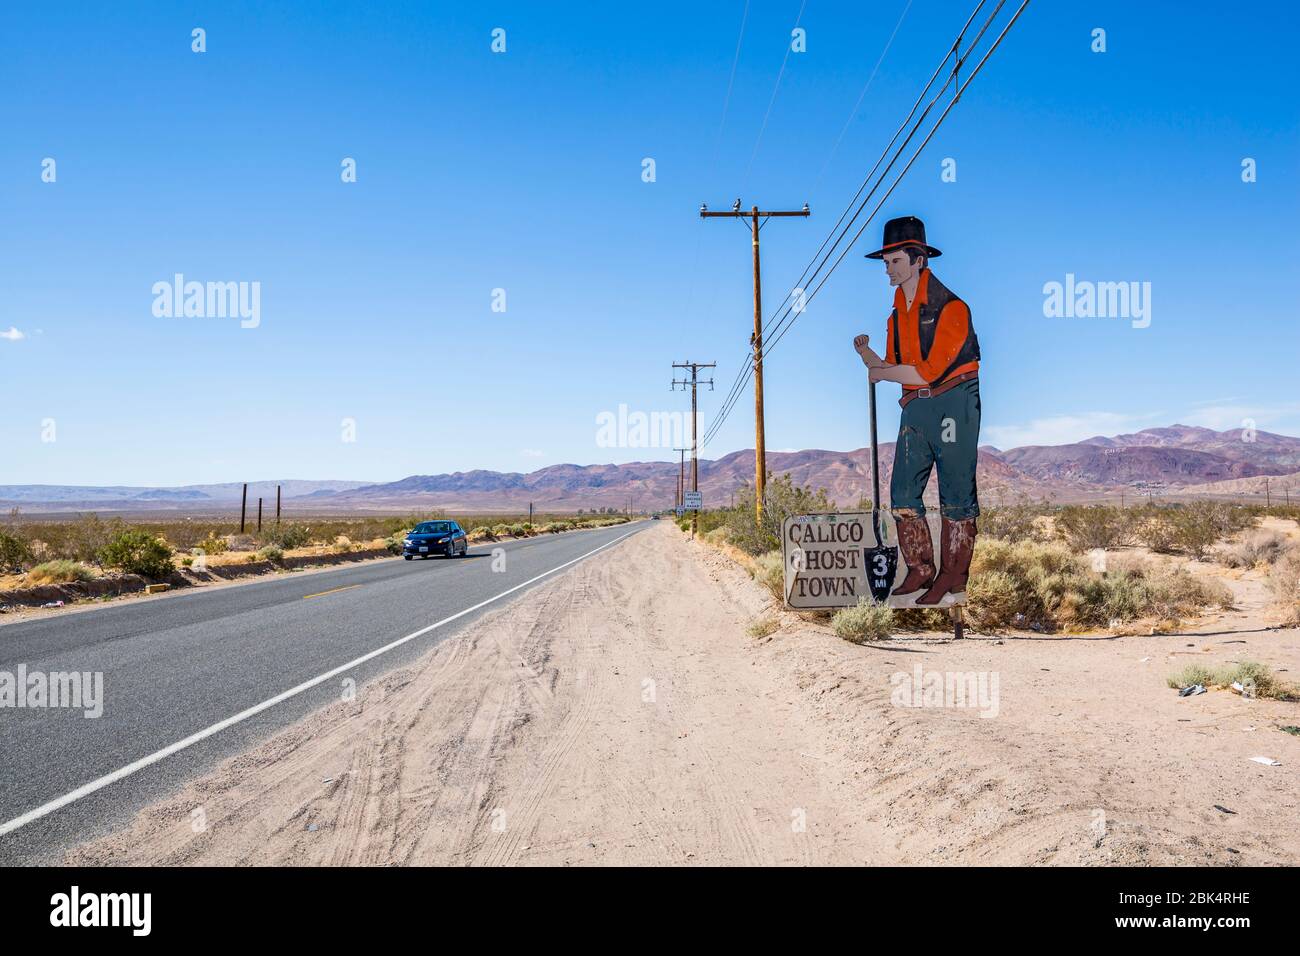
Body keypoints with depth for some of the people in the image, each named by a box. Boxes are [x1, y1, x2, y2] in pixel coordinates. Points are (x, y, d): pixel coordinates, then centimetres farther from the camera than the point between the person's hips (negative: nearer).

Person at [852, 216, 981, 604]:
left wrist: (882, 372, -7)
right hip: (914, 407, 7)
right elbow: (890, 368, 14)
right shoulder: (898, 313, 13)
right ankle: (919, 570, 16)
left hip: (954, 405, -7)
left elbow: (929, 372, -19)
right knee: (902, 493, 5)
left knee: (955, 496, 1)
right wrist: (866, 352, -4)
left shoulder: (950, 307, -12)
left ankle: (953, 576, 10)